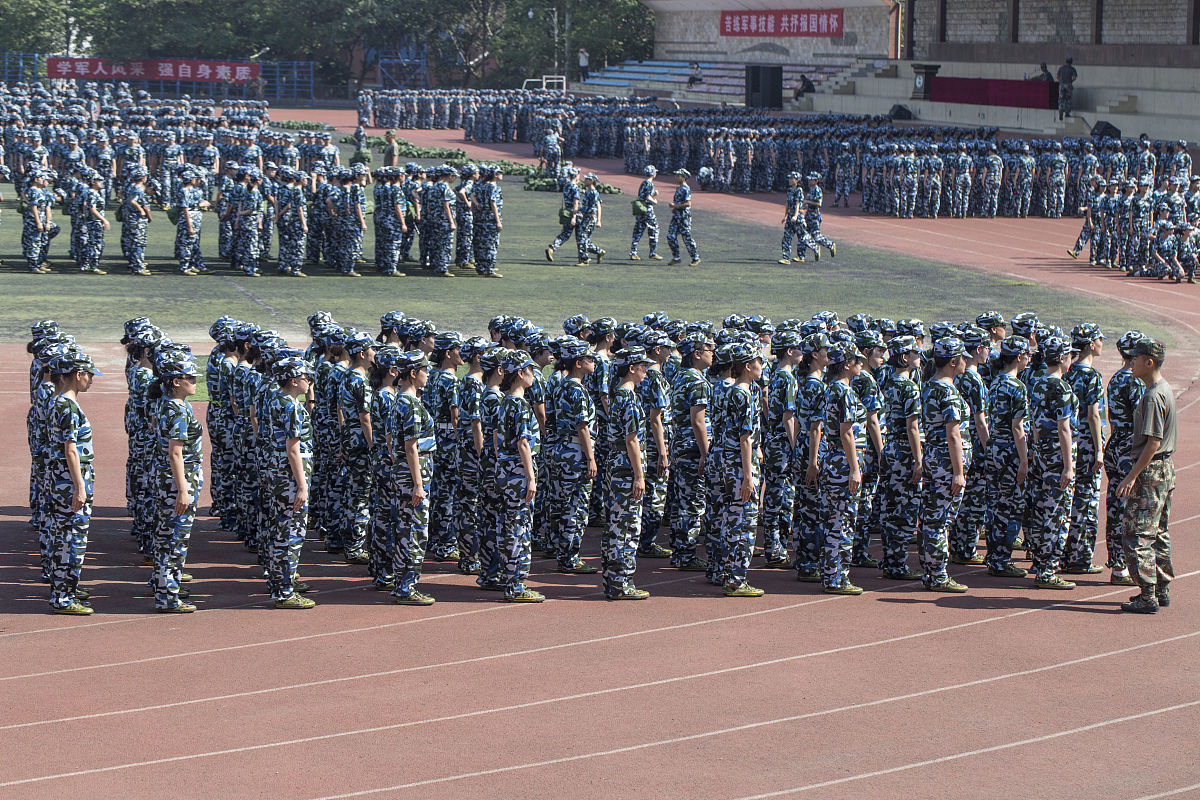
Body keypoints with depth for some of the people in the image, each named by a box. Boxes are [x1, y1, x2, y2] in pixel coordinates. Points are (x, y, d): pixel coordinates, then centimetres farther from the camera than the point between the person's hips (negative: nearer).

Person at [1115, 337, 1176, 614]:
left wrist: (1132, 476, -20)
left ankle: (1147, 597, -7)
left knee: (1136, 533, -7)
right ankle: (1162, 590, 23)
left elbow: (1153, 442, -23)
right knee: (1158, 533, 17)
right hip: (1165, 468, 10)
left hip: (1150, 471, -10)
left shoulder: (1153, 396, -19)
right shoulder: (1165, 389, 12)